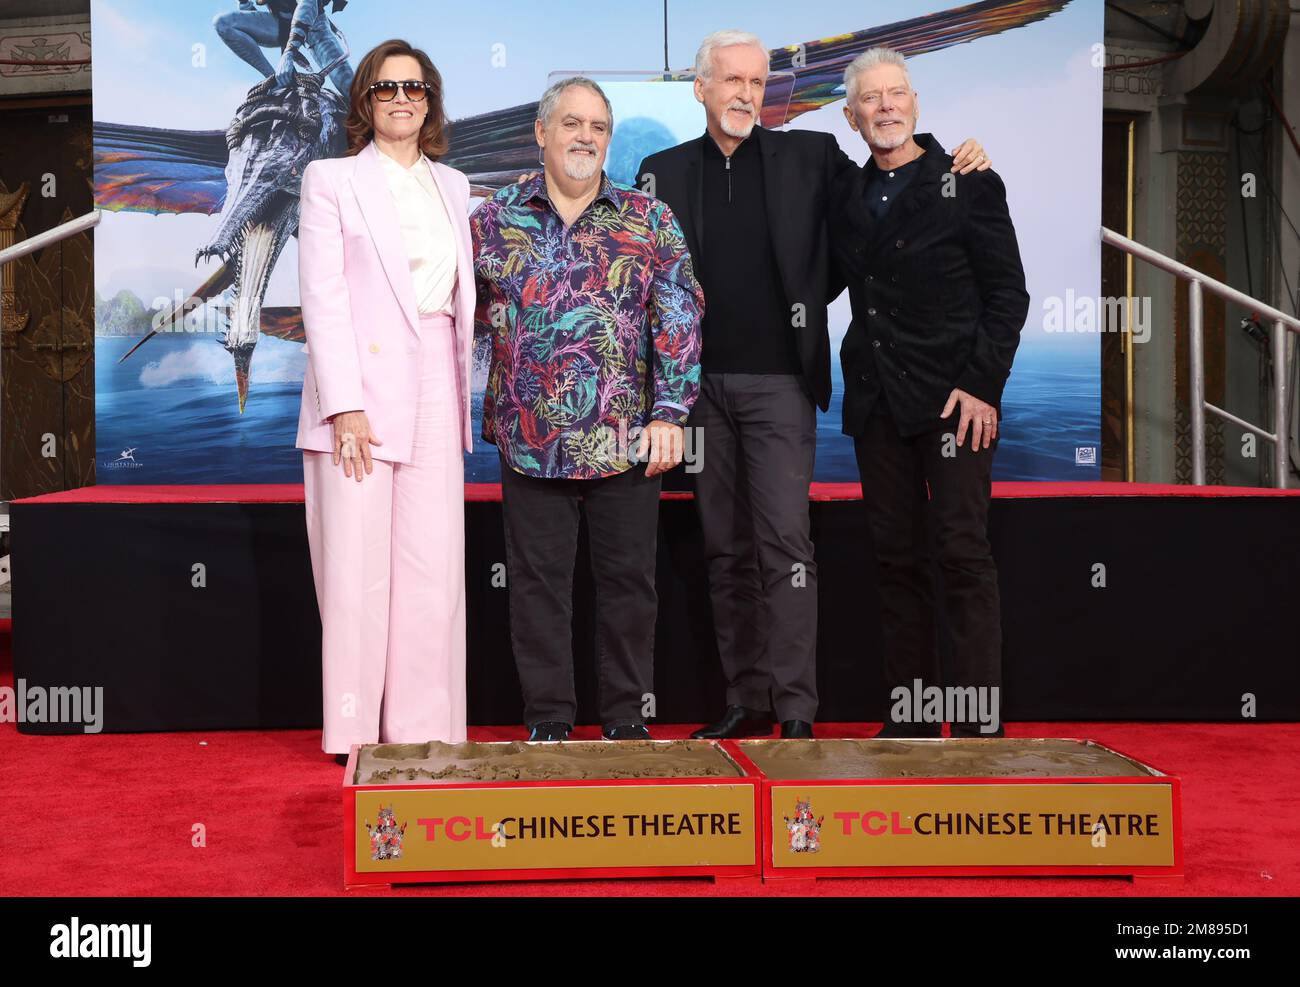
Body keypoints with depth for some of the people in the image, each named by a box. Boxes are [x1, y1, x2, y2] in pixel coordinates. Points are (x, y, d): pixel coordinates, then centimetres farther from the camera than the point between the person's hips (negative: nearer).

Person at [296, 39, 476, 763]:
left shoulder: (453, 187, 17)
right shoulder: (332, 180, 4)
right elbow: (323, 296, -5)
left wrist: (463, 397, 8)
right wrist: (345, 405, -14)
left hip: (435, 394, 4)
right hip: (361, 389, -4)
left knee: (435, 566, 2)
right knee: (357, 566, -2)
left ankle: (425, 730, 9)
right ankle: (356, 732, 6)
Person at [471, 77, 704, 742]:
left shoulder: (649, 220, 4)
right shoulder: (492, 222, 6)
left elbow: (679, 316, -1)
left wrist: (670, 412, -9)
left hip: (626, 438, 0)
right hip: (529, 438, 0)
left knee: (628, 579, 7)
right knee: (538, 582, 6)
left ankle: (627, 718, 19)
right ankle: (548, 722, 17)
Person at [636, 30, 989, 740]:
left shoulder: (810, 157, 6)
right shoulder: (663, 172, 10)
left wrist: (955, 166, -1)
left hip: (779, 382, -2)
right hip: (701, 384, 3)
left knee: (784, 542, -8)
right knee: (726, 549, 8)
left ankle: (795, 708, -3)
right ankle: (745, 700, 16)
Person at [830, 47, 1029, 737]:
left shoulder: (969, 184, 0)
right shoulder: (847, 195, 13)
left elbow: (1008, 293, -4)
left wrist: (981, 385, -12)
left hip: (953, 396, -5)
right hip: (876, 398, 5)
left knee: (963, 554, -6)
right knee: (896, 556, 6)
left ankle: (978, 725, -2)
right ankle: (909, 714, 13)